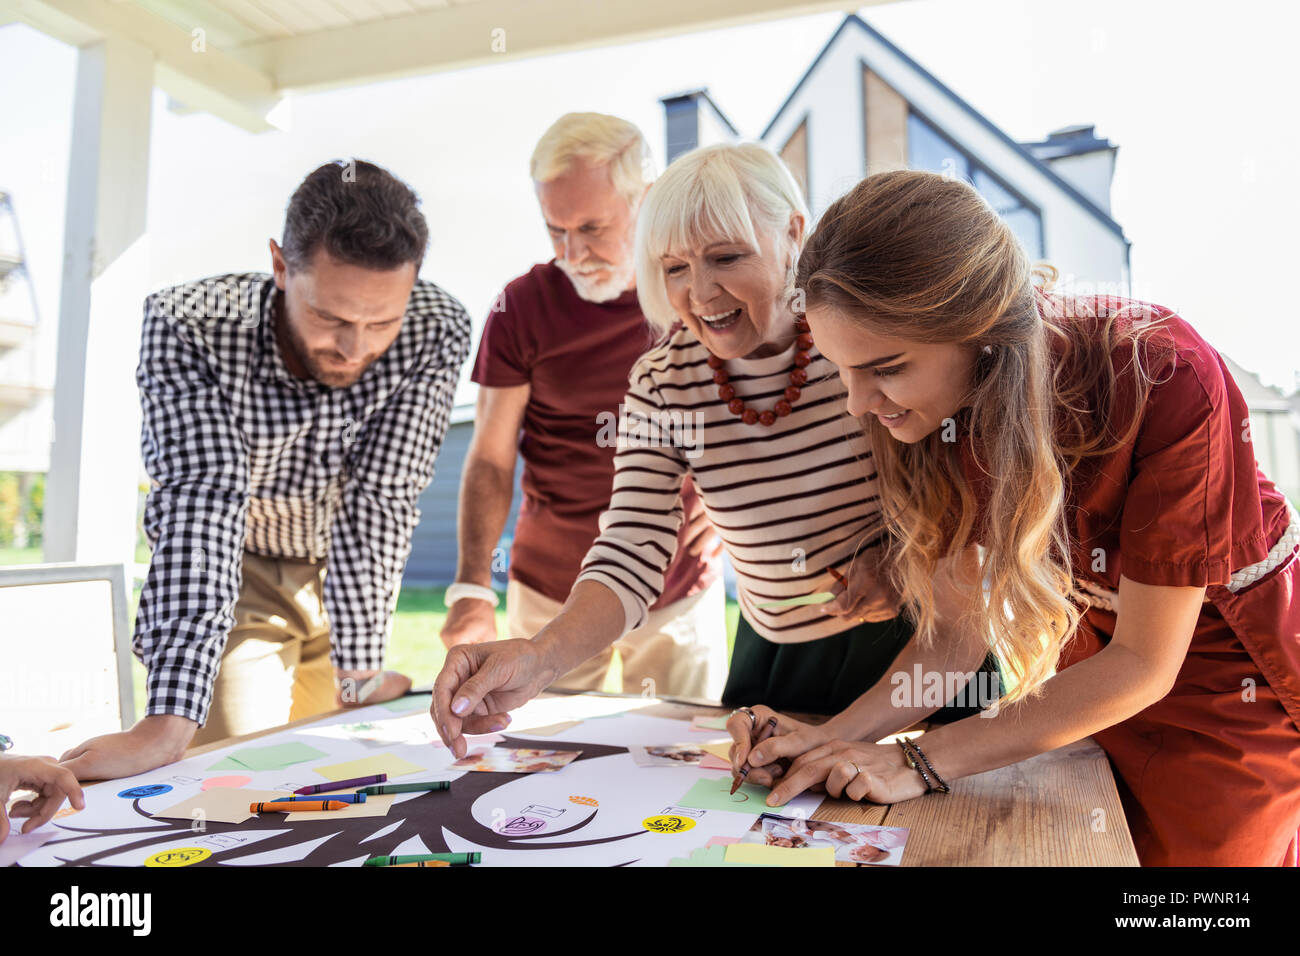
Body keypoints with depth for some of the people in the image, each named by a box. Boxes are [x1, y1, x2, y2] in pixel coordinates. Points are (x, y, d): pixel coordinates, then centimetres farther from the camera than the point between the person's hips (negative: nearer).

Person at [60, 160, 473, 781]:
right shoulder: (186, 325, -28)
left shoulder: (437, 331, -27)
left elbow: (379, 503, -26)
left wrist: (359, 675, -29)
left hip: (348, 576, 2)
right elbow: (202, 498, -37)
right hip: (237, 576, -1)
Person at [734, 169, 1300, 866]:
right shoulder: (931, 401, -19)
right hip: (1100, 664, 4)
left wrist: (922, 761, -29)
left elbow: (1143, 662, -26)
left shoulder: (1165, 380, -34)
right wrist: (833, 738, -26)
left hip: (1236, 681, -3)